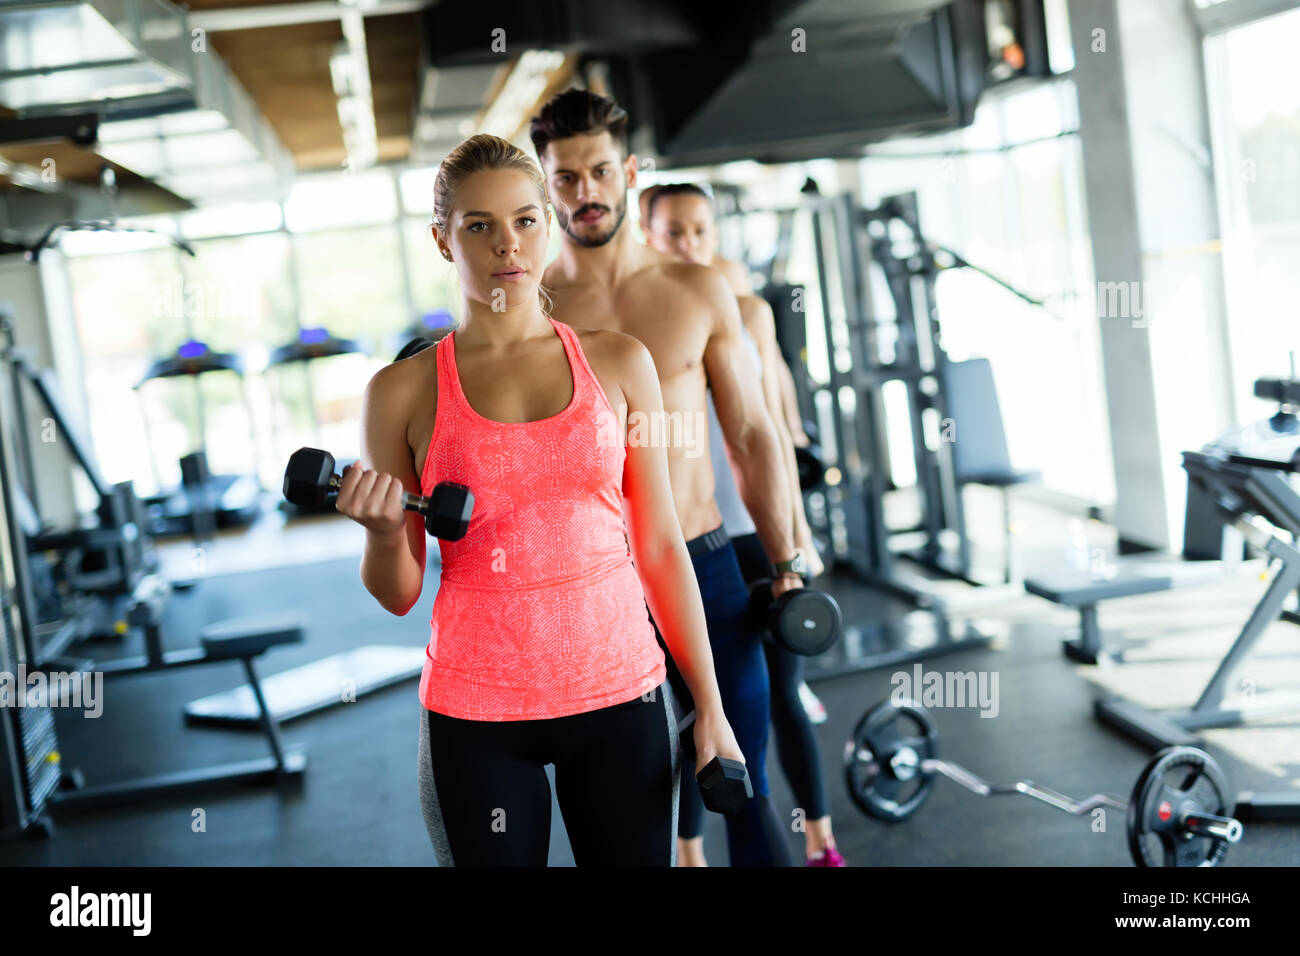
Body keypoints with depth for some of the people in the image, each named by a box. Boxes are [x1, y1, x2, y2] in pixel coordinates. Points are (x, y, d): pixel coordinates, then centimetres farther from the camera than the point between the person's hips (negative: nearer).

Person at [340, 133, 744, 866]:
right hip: (476, 714, -1)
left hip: (620, 692, 1)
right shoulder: (403, 390, 0)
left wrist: (709, 705, 4)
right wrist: (383, 531, -17)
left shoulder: (618, 363, 3)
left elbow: (660, 545, 5)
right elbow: (399, 594, 4)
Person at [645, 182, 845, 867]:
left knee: (784, 693, 9)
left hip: (757, 527, 2)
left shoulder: (750, 312, 5)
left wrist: (799, 529, 9)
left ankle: (821, 844, 22)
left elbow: (773, 425, 10)